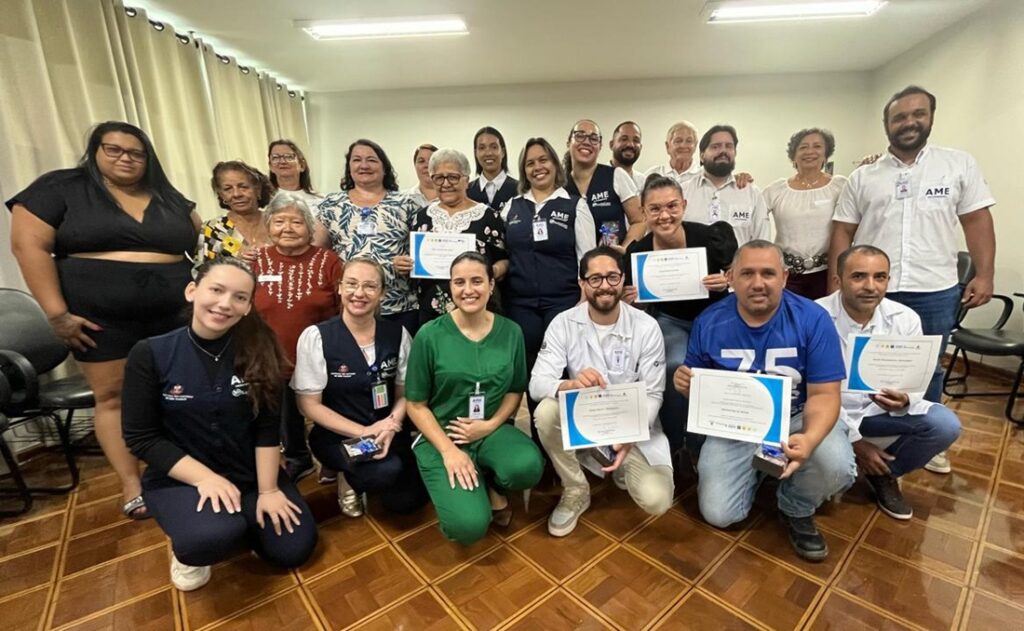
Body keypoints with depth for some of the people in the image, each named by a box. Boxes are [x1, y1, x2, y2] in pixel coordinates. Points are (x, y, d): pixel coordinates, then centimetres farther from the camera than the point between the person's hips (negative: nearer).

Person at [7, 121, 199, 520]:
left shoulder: (169, 198, 11)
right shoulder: (60, 187, 1)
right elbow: (29, 245, -6)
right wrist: (57, 313, -12)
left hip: (172, 317, 3)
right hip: (101, 320, -2)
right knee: (112, 397, 4)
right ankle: (132, 484, 14)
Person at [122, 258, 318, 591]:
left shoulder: (257, 351, -10)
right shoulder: (150, 354, -13)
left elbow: (268, 427, -8)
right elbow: (141, 437, -10)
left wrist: (268, 490, -11)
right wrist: (205, 478, -19)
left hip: (249, 473, 3)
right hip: (178, 477, -2)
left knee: (294, 548, -3)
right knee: (215, 536, -32)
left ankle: (236, 516, 24)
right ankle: (187, 546, 6)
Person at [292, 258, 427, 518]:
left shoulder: (397, 334, -3)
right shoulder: (316, 337, -12)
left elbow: (405, 393, 3)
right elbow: (309, 404, -9)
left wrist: (391, 425, -17)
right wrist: (362, 432, -16)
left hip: (387, 434, 4)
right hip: (337, 436, -3)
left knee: (407, 500, -7)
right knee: (388, 471, -29)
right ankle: (349, 477, 6)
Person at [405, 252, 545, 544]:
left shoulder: (511, 332, -2)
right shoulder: (430, 335, -11)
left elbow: (516, 390, 7)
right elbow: (416, 405, -5)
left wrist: (491, 425, -11)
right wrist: (448, 450, -16)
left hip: (493, 430, 3)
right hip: (441, 436, -2)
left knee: (528, 466, -30)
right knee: (469, 526, -21)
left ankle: (494, 486, 6)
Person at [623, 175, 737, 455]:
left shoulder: (709, 237, -24)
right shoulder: (637, 251, -19)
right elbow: (631, 299, -3)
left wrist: (727, 281, -26)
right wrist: (628, 299, -24)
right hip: (669, 320, 0)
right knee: (676, 366, -25)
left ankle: (701, 448, 11)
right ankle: (673, 448, 1)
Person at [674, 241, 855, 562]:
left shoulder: (813, 319, -13)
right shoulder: (709, 322, -10)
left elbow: (824, 394, -15)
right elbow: (696, 384, 1)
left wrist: (809, 439, -36)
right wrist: (684, 382, -25)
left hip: (796, 419, 0)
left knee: (837, 467, -31)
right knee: (718, 514, -11)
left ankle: (797, 510, 6)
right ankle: (756, 471, 24)